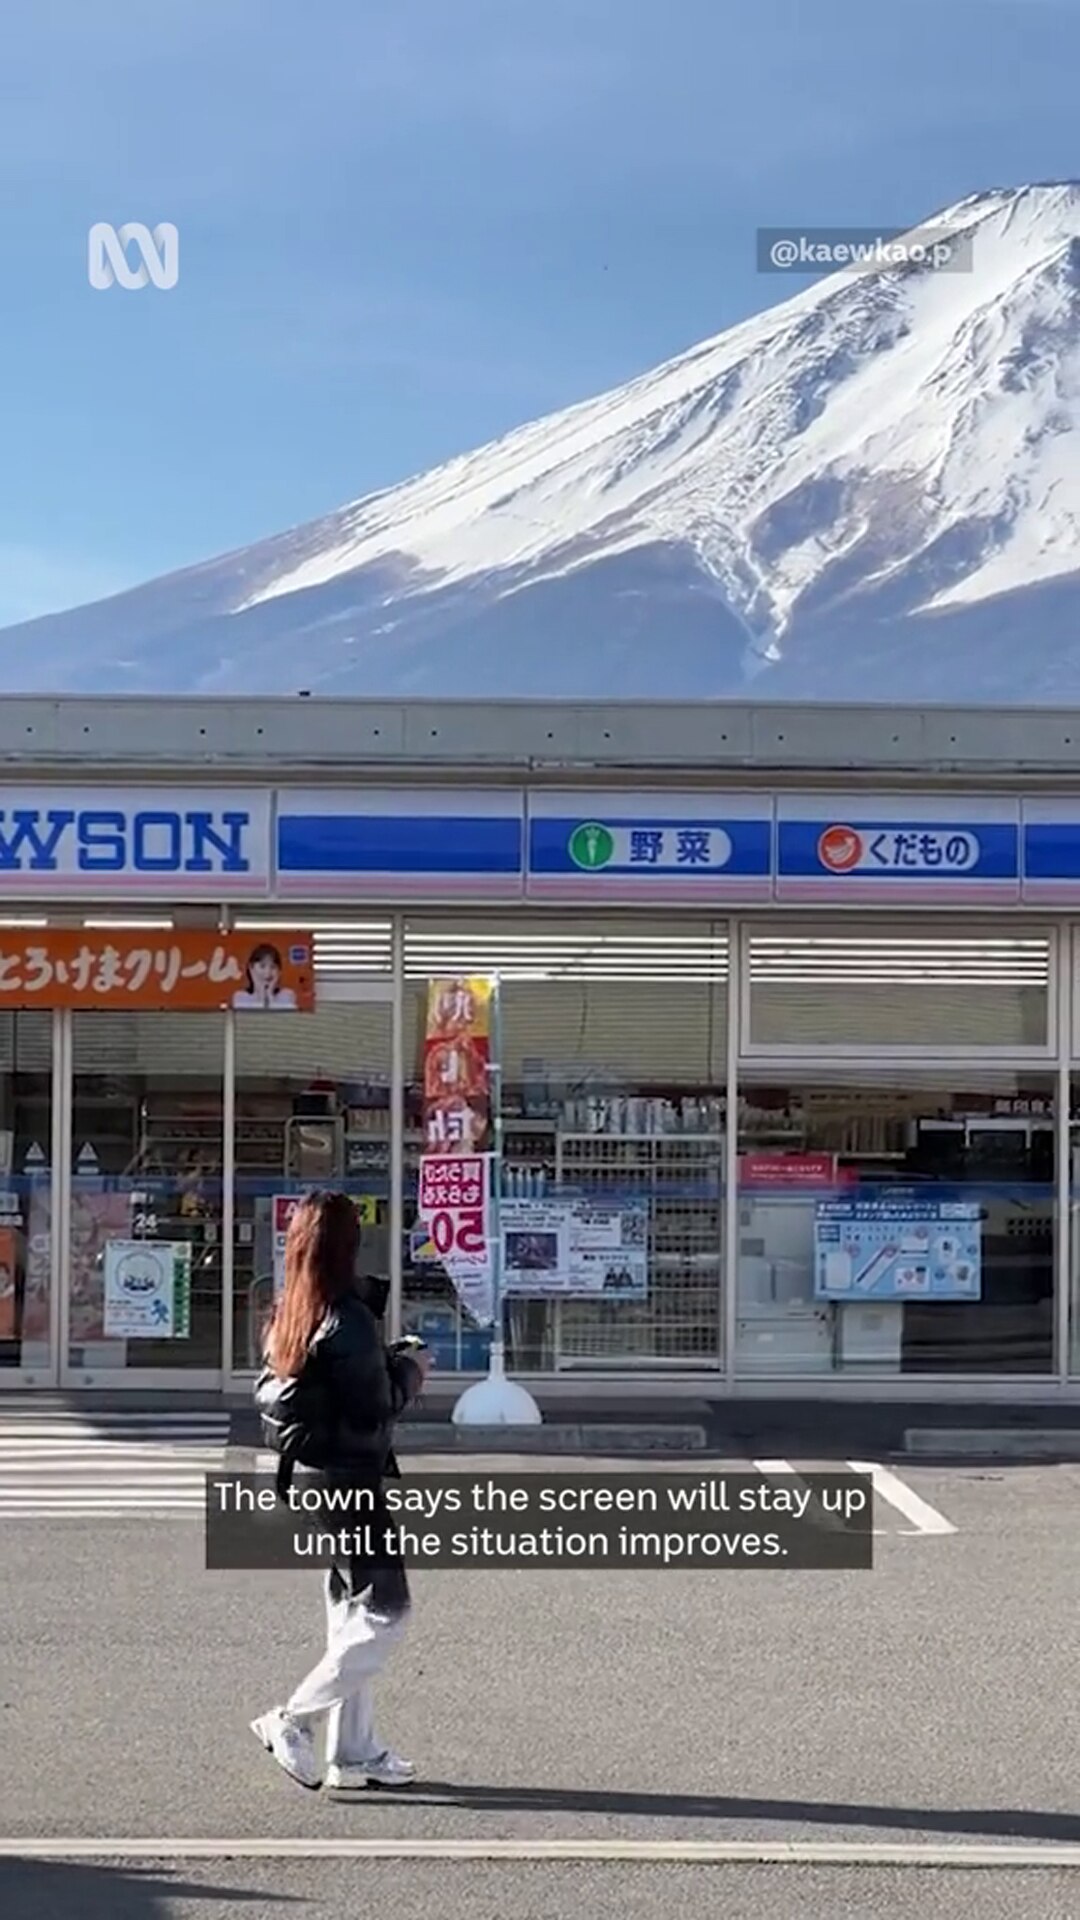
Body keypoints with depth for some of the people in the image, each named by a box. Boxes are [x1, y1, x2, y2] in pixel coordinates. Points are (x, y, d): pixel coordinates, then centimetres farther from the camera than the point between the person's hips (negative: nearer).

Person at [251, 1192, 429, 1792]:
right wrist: (410, 1371, 0)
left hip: (305, 1476, 9)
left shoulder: (287, 1316, 4)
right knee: (384, 1612, -1)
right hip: (348, 1479, -9)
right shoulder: (348, 1320, -20)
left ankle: (354, 1750, 19)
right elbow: (373, 1412, -19)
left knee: (348, 1612, 15)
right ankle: (293, 1721, -2)